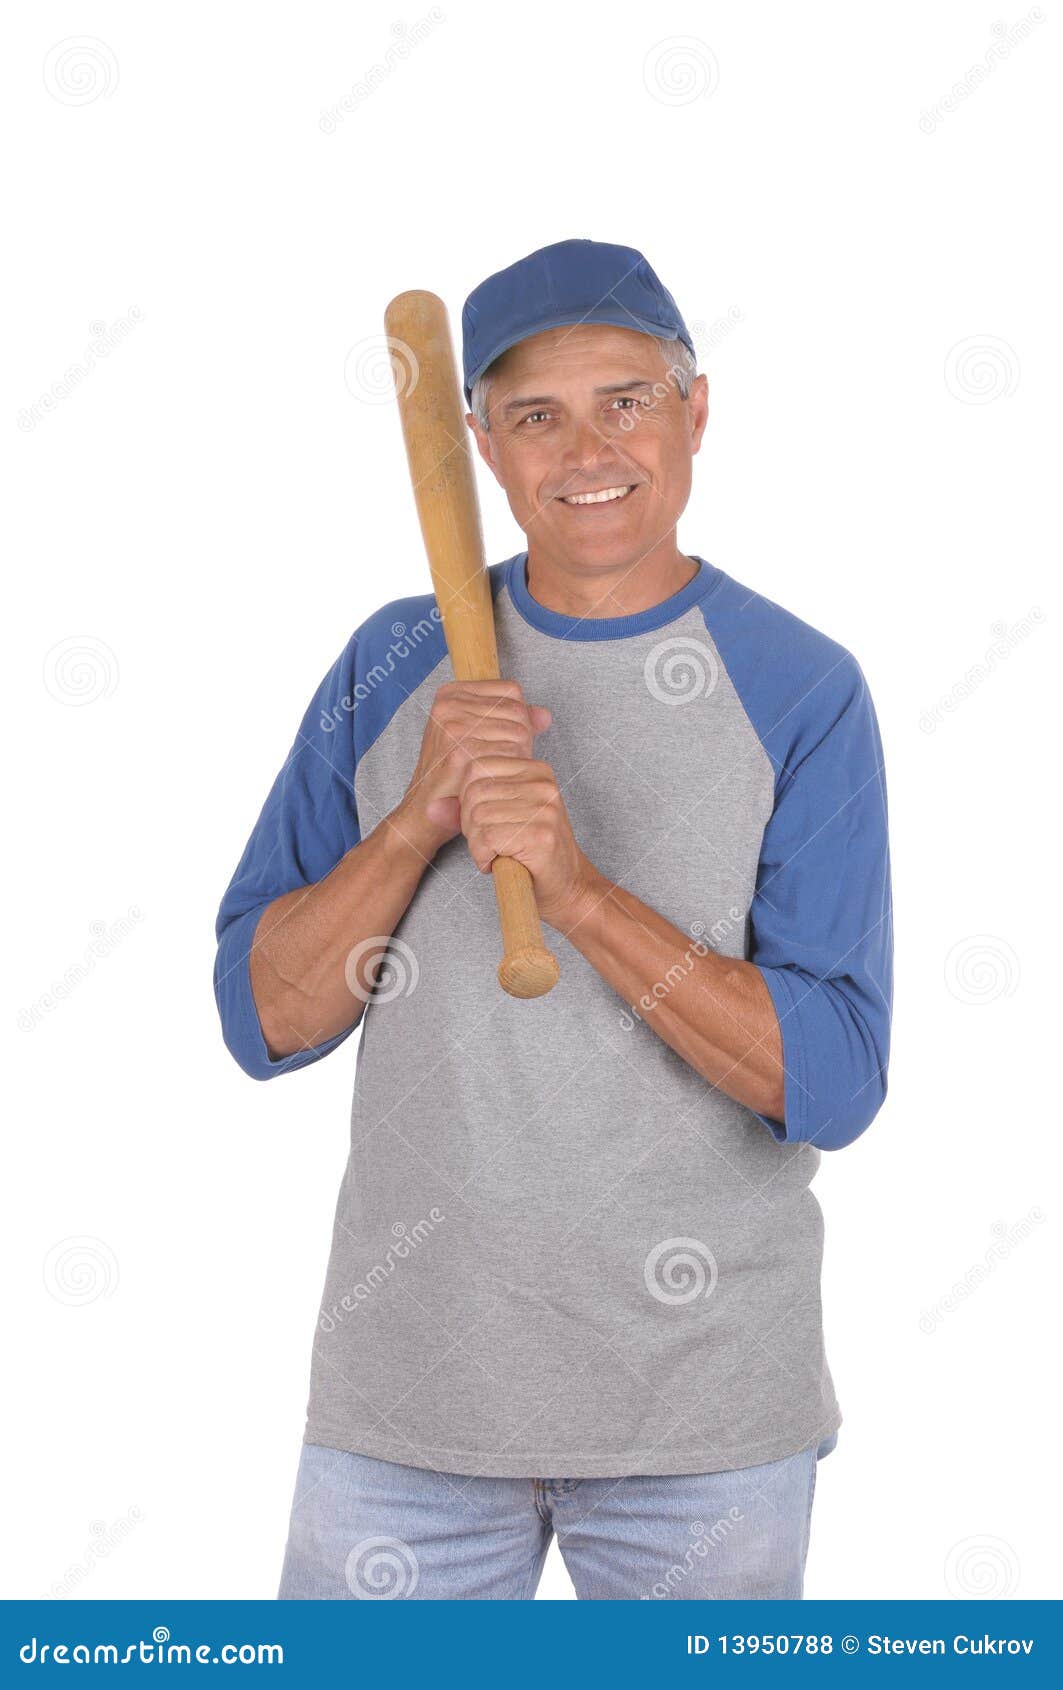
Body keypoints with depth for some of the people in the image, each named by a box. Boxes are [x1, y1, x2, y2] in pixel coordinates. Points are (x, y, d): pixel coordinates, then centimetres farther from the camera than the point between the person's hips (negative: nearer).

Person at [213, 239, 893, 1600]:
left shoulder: (802, 694, -6)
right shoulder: (394, 666, 3)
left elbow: (832, 1084, -13)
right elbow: (262, 1021, 0)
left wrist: (578, 888, -23)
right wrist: (417, 821, -16)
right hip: (405, 1386, 2)